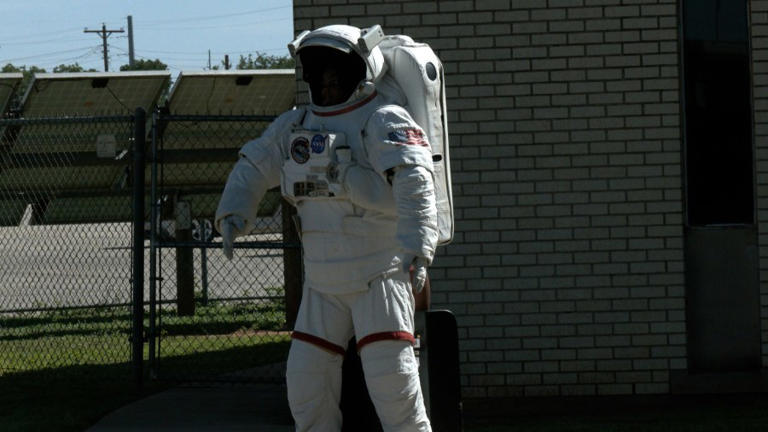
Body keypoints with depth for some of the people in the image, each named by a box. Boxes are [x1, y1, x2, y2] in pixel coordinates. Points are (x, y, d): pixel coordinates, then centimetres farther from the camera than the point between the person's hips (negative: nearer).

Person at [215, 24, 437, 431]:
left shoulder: (382, 122, -11)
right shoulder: (295, 125, 11)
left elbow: (414, 187, -24)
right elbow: (252, 166, 20)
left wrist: (417, 247, -38)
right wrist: (233, 214, 1)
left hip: (379, 273, -7)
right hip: (324, 282, 7)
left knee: (392, 382, -12)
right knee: (306, 382, 7)